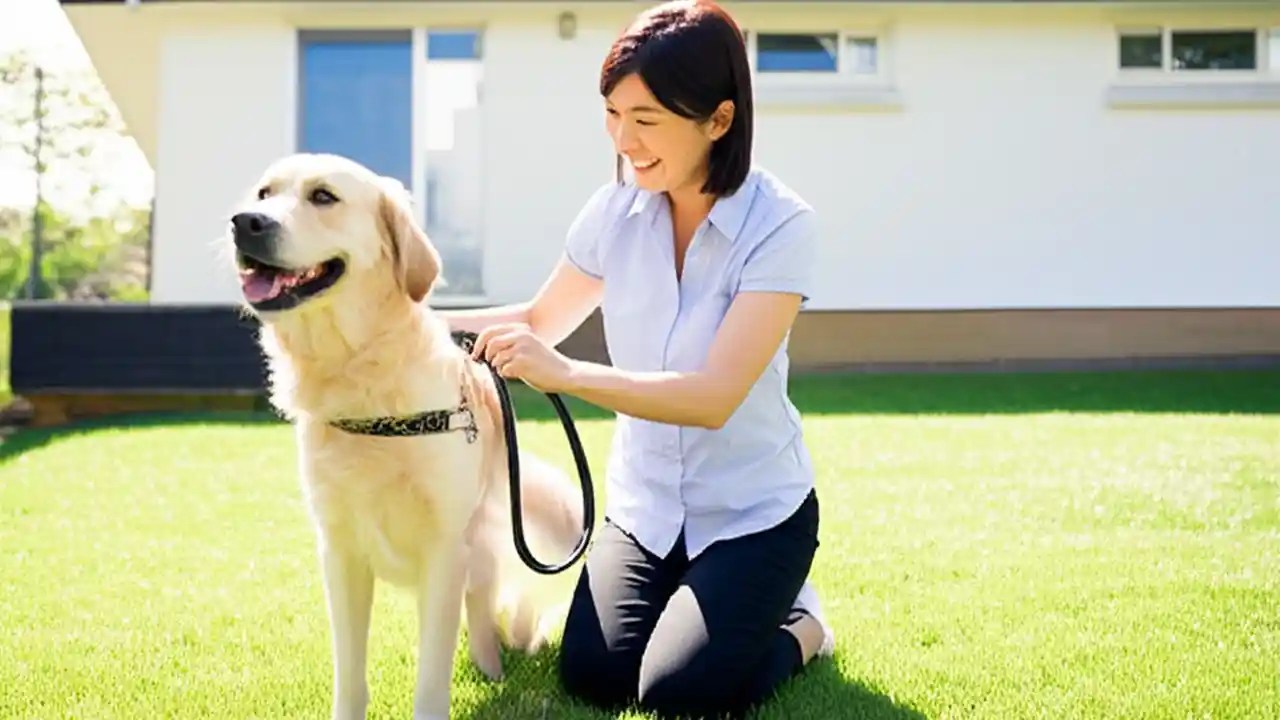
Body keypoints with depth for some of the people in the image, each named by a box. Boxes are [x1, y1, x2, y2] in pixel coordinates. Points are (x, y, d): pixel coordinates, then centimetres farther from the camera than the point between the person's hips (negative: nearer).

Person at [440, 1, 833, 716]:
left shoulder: (780, 225, -21)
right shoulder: (616, 211, -7)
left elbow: (715, 395, -29)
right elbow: (540, 320, 11)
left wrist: (565, 374, -36)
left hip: (753, 512, -4)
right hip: (642, 506, 4)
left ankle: (797, 622, 12)